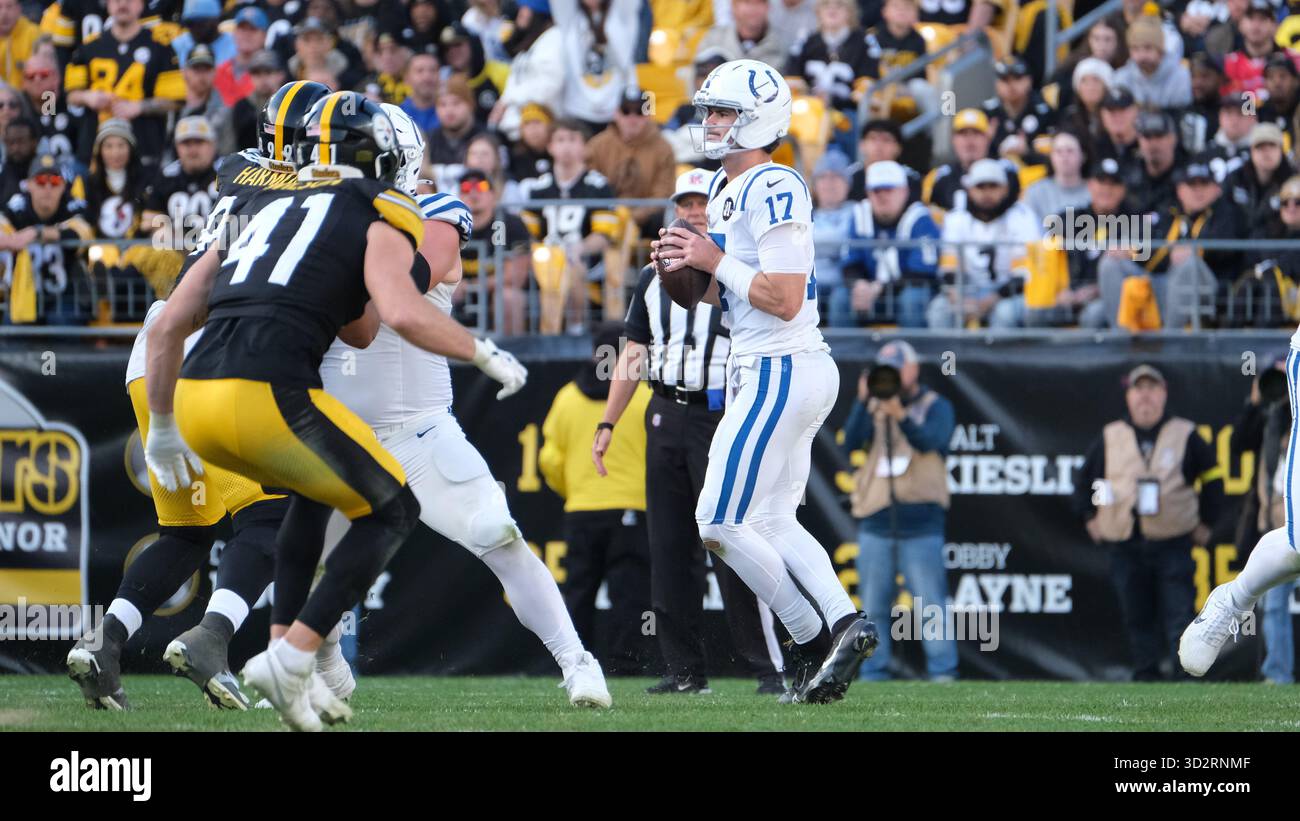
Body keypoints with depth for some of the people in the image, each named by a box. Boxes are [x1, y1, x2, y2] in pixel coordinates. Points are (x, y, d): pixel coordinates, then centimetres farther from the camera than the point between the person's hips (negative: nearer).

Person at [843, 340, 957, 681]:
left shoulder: (935, 407, 6)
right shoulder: (872, 409, 14)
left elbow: (933, 441, -15)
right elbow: (851, 442, -3)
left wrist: (902, 417, -31)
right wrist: (863, 403, -16)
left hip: (921, 525, -3)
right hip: (875, 523, 3)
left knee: (931, 602, -8)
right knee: (873, 605, 5)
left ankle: (943, 672, -8)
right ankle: (873, 675, 10)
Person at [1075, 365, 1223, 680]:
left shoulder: (1184, 435, 5)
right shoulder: (1110, 438, 10)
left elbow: (1213, 476, 12)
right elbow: (1084, 479, 21)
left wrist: (1206, 522, 9)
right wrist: (1090, 518, 12)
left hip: (1174, 543, -2)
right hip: (1124, 543, 2)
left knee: (1178, 613, -10)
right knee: (1136, 616, 3)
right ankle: (1145, 674, 10)